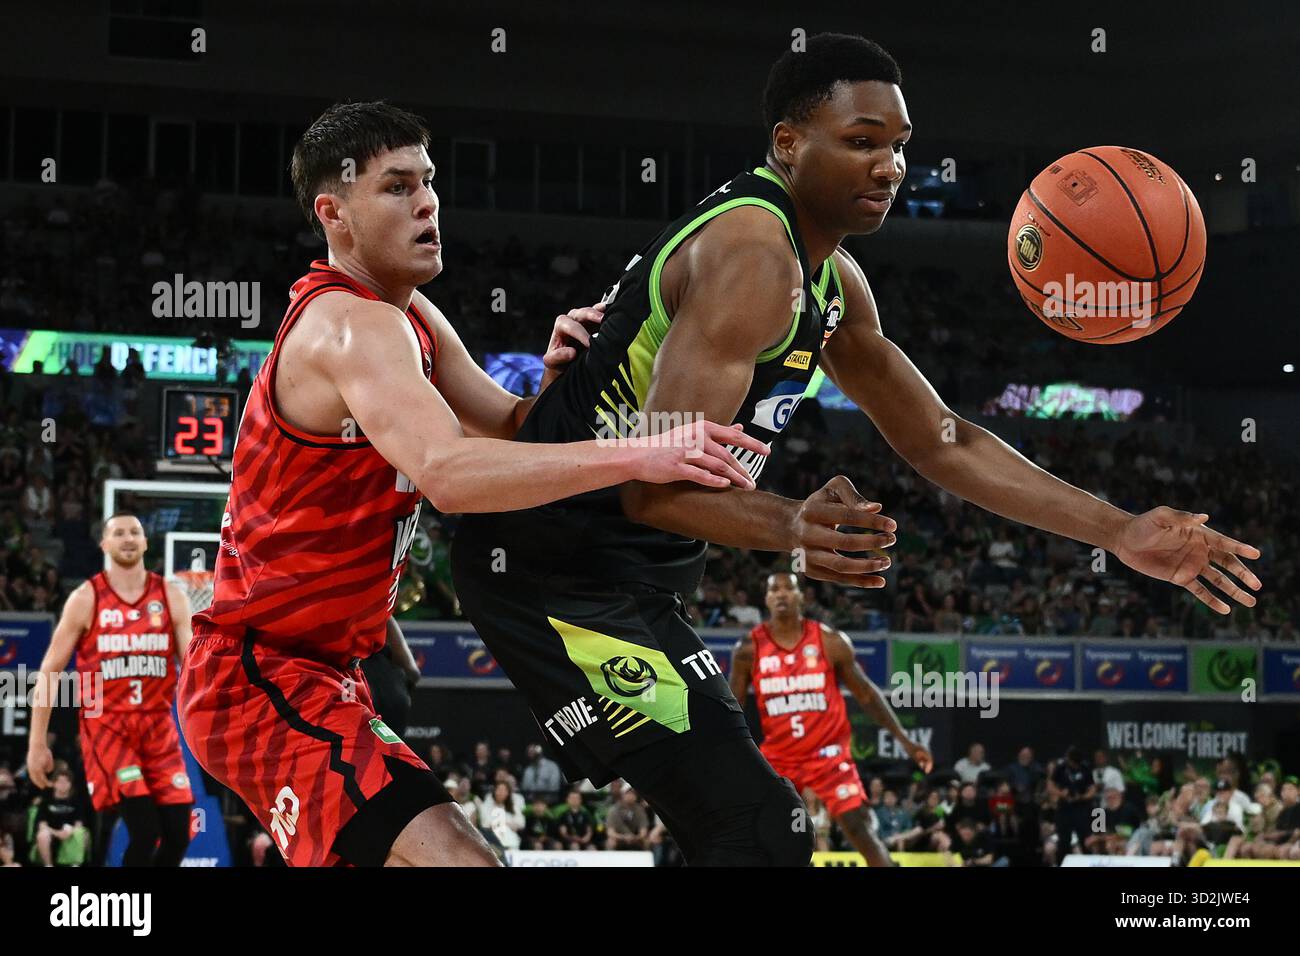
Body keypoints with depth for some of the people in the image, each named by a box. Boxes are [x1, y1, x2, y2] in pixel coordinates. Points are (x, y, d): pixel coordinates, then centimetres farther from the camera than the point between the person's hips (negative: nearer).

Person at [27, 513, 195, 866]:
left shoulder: (171, 595, 4)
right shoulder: (86, 598, -2)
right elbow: (49, 673, 1)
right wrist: (37, 744, -3)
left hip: (158, 724, 4)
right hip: (106, 724, -4)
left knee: (177, 834, -3)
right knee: (145, 832, -18)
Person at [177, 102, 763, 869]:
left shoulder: (409, 316, 11)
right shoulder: (355, 326, -21)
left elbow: (511, 431, 13)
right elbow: (448, 473, -38)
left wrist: (557, 381, -9)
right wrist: (638, 456, -42)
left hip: (321, 669, 11)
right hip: (263, 680, -11)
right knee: (453, 855, -27)